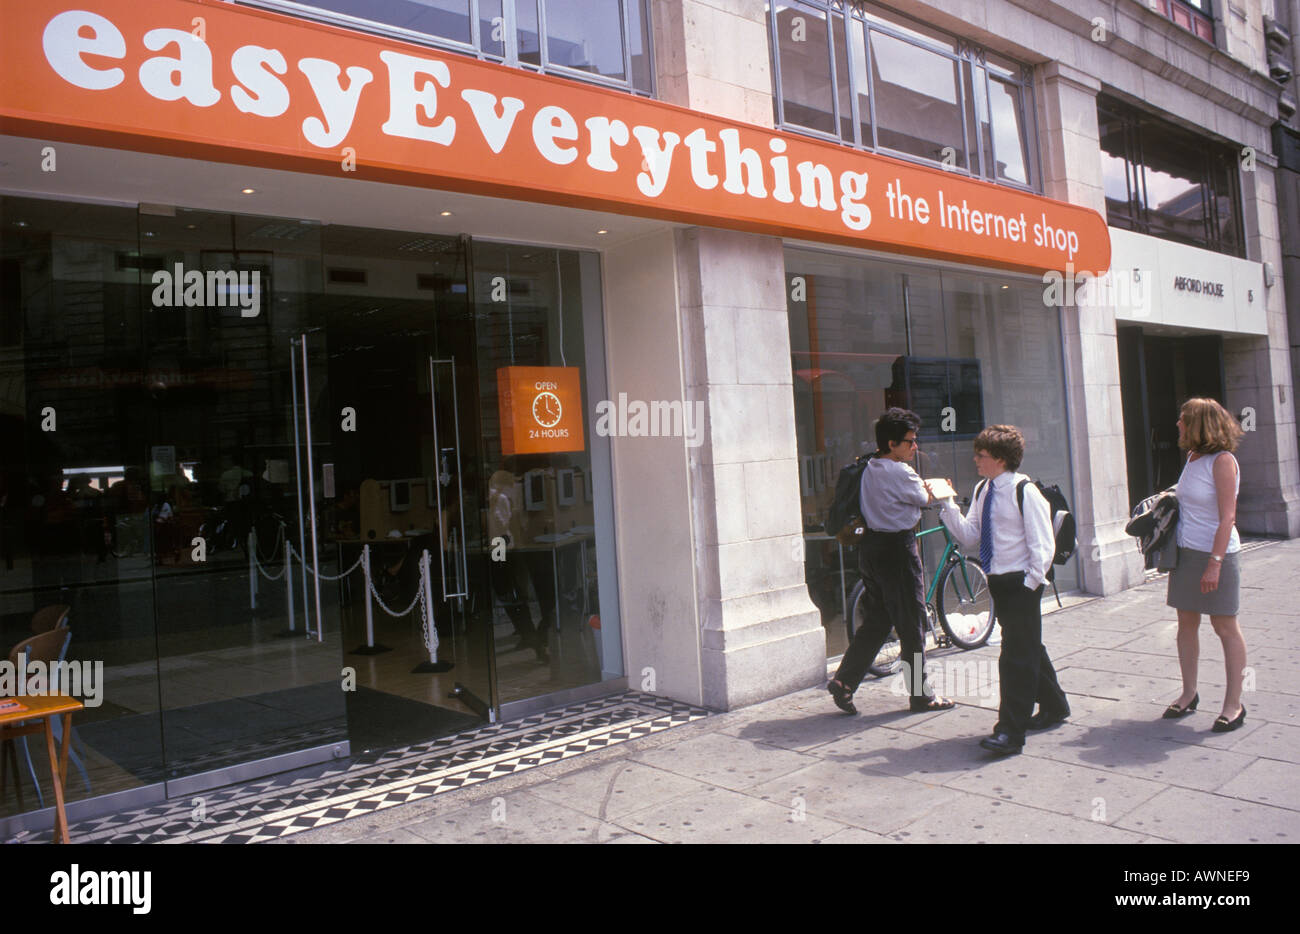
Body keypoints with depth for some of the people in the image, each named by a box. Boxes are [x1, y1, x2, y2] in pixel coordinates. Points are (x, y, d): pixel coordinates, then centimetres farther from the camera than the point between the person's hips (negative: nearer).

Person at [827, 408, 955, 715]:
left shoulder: (868, 469, 9)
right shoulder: (900, 473, -16)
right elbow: (925, 498, 0)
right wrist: (935, 489, 20)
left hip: (870, 546, 9)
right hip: (897, 549, -8)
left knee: (876, 620, 15)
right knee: (912, 623, 4)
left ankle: (844, 680, 12)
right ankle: (920, 695, 14)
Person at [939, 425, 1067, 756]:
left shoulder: (1024, 491, -14)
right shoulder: (982, 490, 8)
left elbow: (1043, 545, -14)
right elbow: (970, 536, 7)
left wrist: (1031, 583, -17)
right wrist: (948, 507, -4)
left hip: (1020, 583, -8)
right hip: (997, 580, 8)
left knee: (1016, 655, -6)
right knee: (1027, 647, 20)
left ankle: (1010, 731, -2)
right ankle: (1053, 705, 39)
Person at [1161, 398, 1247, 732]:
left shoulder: (1222, 461, -14)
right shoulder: (1192, 459, 9)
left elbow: (1227, 518, -18)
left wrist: (1215, 563, -23)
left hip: (1215, 554, -8)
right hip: (1185, 552, 8)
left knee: (1225, 626, 2)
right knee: (1186, 623, 12)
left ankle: (1234, 703, 11)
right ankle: (1189, 694, 23)